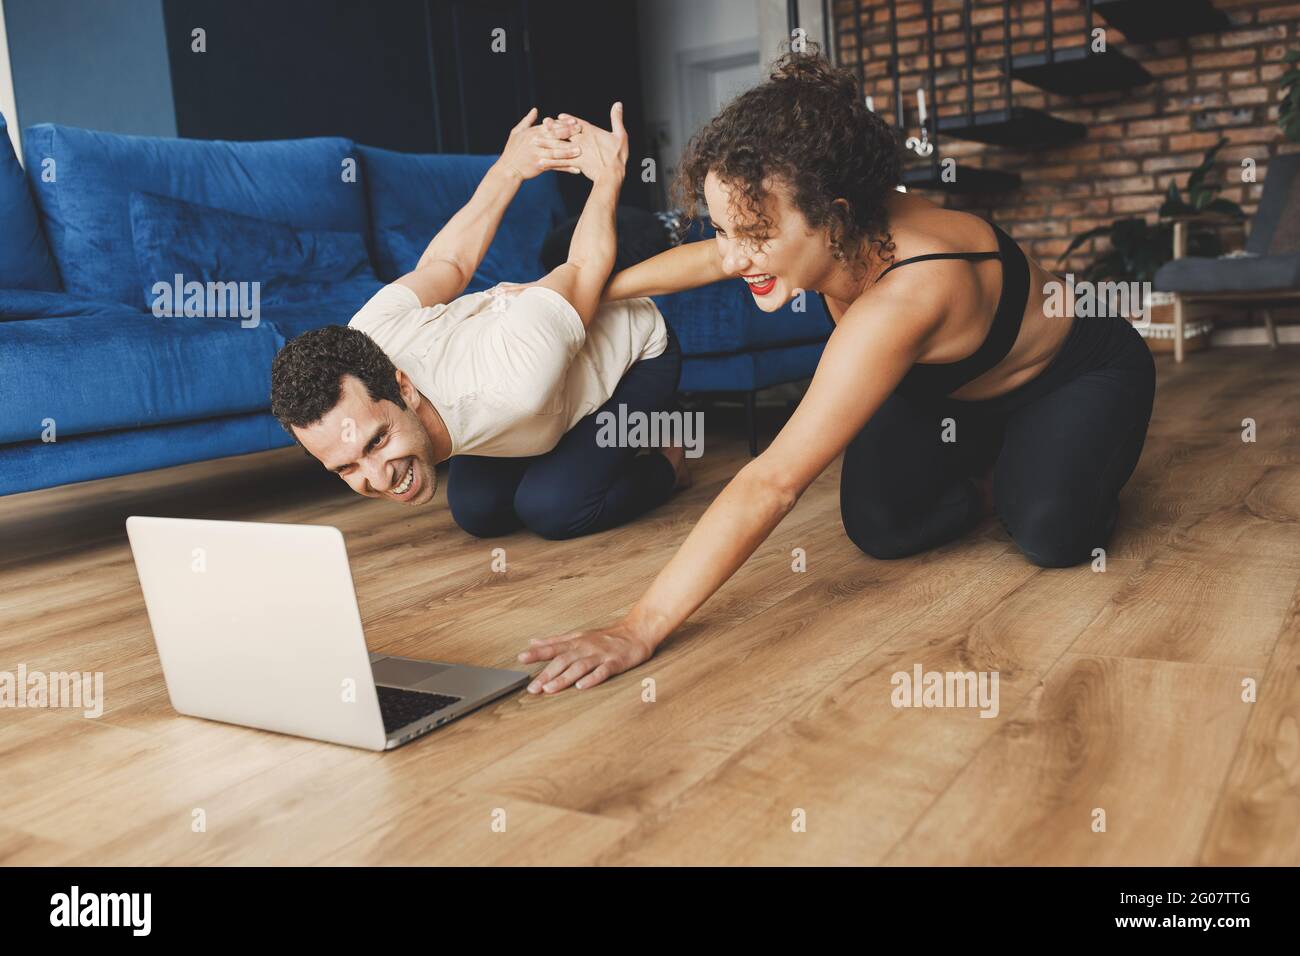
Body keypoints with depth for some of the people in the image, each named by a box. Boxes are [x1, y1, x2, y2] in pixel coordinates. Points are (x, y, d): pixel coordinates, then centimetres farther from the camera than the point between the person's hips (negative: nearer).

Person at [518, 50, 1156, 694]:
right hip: (949, 386, 6)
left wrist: (640, 629, -50)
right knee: (879, 527, -16)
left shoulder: (901, 298, -47)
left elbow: (771, 484, -51)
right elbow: (709, 259, 0)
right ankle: (987, 479, 15)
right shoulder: (843, 234, -24)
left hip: (1083, 371, -5)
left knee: (1048, 536, -31)